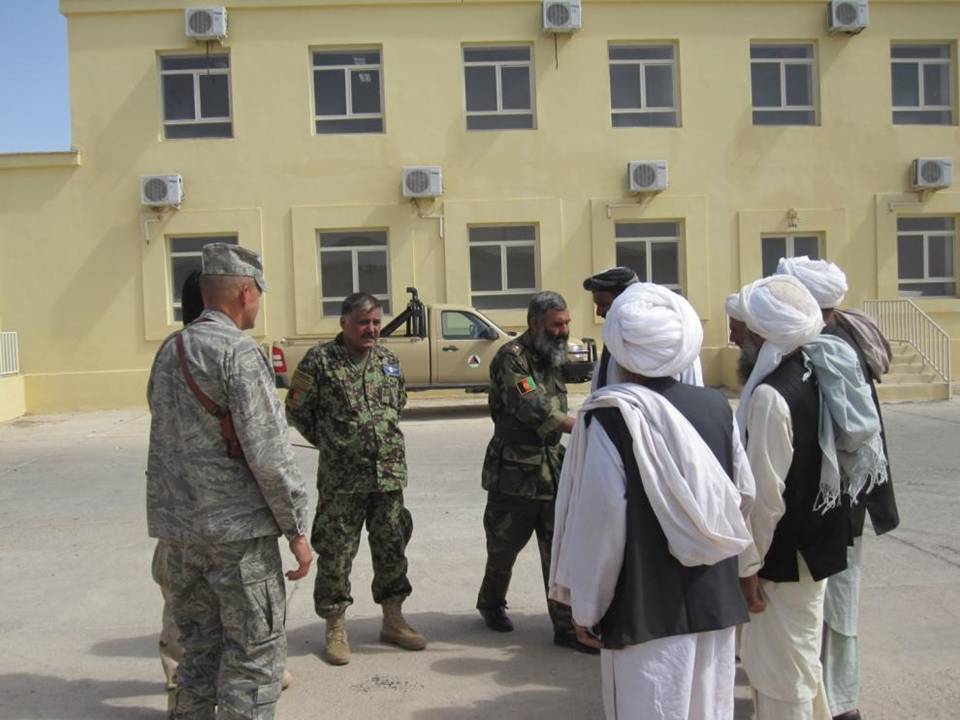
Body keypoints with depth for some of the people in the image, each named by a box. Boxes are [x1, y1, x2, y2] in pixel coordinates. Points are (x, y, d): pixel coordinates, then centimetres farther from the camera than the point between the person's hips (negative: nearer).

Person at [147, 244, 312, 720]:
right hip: (236, 530, -8)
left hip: (179, 528, 8)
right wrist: (297, 529, -12)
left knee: (200, 650, 19)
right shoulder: (238, 352, -15)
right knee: (253, 656, 3)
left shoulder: (168, 351, 11)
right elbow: (267, 453, -19)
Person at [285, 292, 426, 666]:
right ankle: (336, 629, 19)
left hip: (389, 472, 5)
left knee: (392, 548, 12)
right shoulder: (319, 360, -8)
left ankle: (392, 620, 27)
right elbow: (297, 410, -2)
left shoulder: (388, 360, 8)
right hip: (341, 479, -4)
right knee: (336, 553, 3)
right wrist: (329, 443, 5)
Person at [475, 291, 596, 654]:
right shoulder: (511, 358, -15)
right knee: (504, 546, 12)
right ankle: (491, 604, 36)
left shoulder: (552, 359, 10)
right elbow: (531, 408, -27)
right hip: (515, 473, -6)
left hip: (552, 469, 6)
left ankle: (567, 626, 11)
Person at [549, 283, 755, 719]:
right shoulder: (716, 406, -3)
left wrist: (585, 607, -5)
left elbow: (598, 521, -17)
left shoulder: (609, 416, -17)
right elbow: (744, 496, 3)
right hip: (716, 600, 5)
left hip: (646, 608, -5)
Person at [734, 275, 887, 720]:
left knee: (780, 671, 8)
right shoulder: (821, 374, 2)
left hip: (783, 553, -9)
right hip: (816, 541, 9)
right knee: (799, 657, 25)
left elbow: (766, 494, -24)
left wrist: (748, 565, -14)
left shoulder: (770, 395, -25)